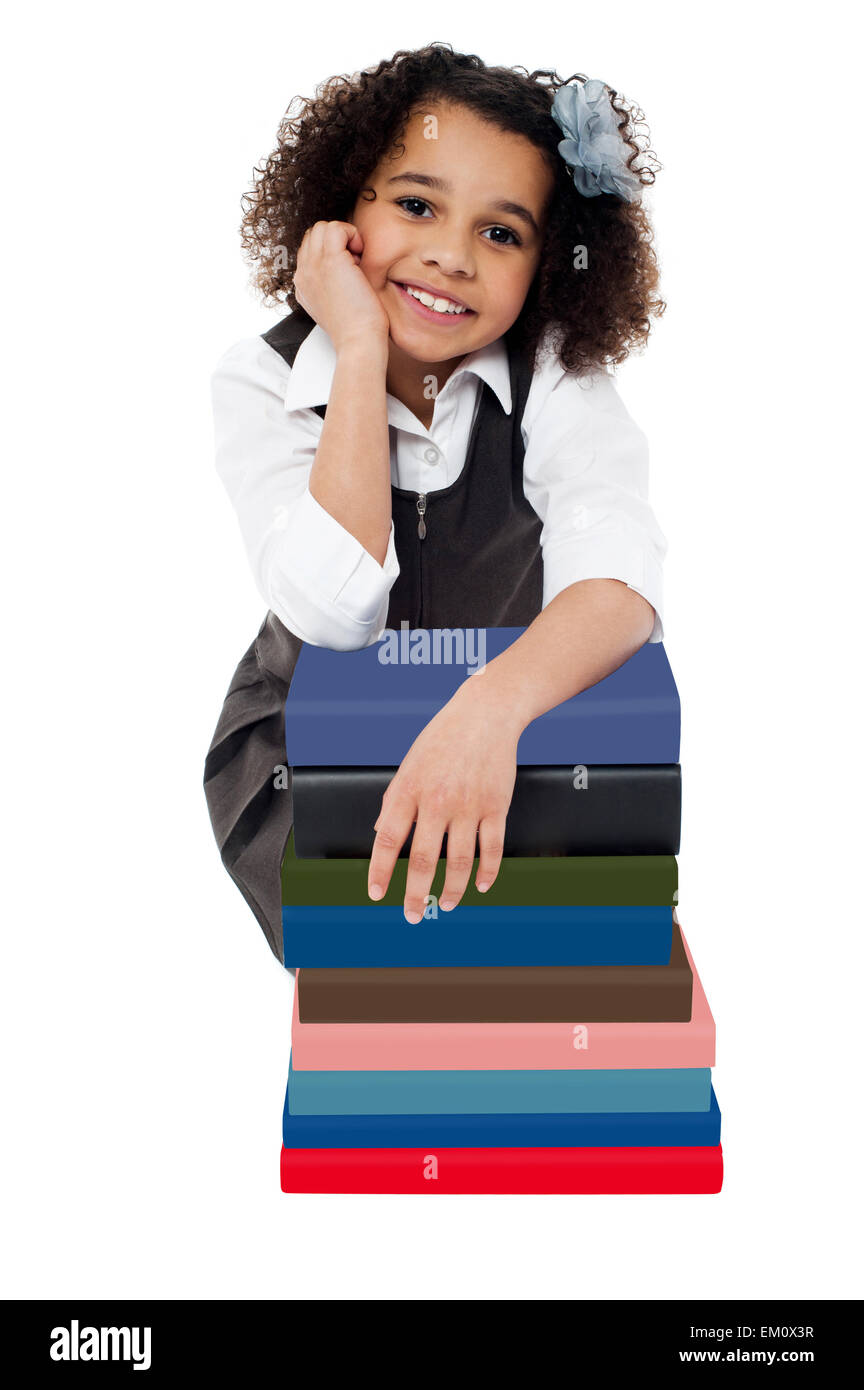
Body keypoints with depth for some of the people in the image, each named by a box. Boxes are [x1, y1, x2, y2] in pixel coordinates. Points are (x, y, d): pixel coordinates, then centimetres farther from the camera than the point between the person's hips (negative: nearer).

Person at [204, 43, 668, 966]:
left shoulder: (554, 372, -13)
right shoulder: (263, 381, -15)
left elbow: (617, 579, -31)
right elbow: (336, 613, -30)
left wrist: (492, 707, -52)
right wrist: (361, 351, -29)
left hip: (519, 732, 2)